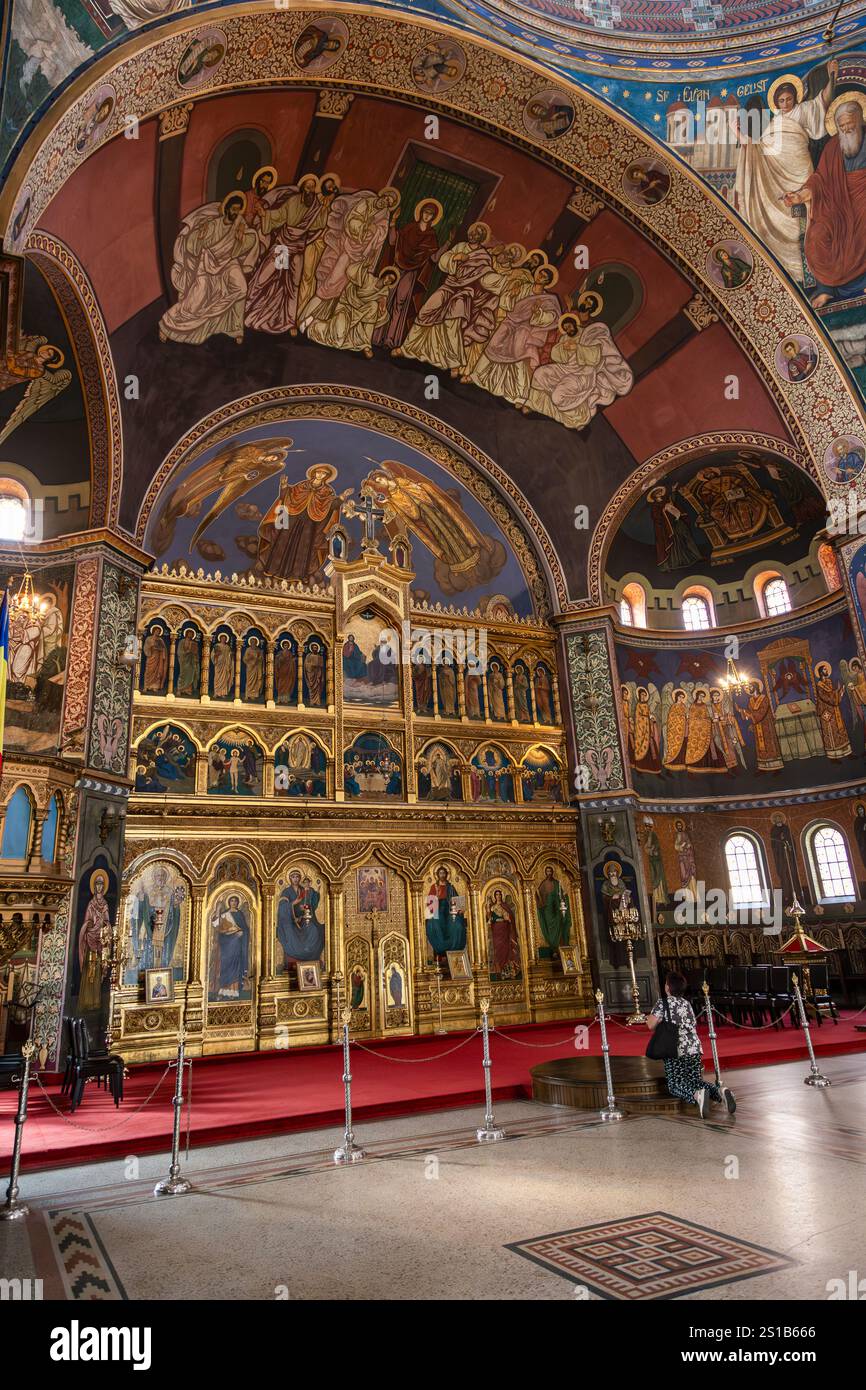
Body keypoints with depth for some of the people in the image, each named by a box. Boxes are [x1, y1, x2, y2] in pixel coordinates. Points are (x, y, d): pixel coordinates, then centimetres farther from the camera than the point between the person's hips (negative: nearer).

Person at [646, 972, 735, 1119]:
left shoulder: (663, 1003, -2)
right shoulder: (687, 1004, 19)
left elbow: (650, 1025, -9)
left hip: (675, 1051, -6)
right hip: (695, 1048, 6)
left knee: (675, 1084, -6)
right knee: (696, 1080, 11)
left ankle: (697, 1094, -37)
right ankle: (720, 1091, -17)